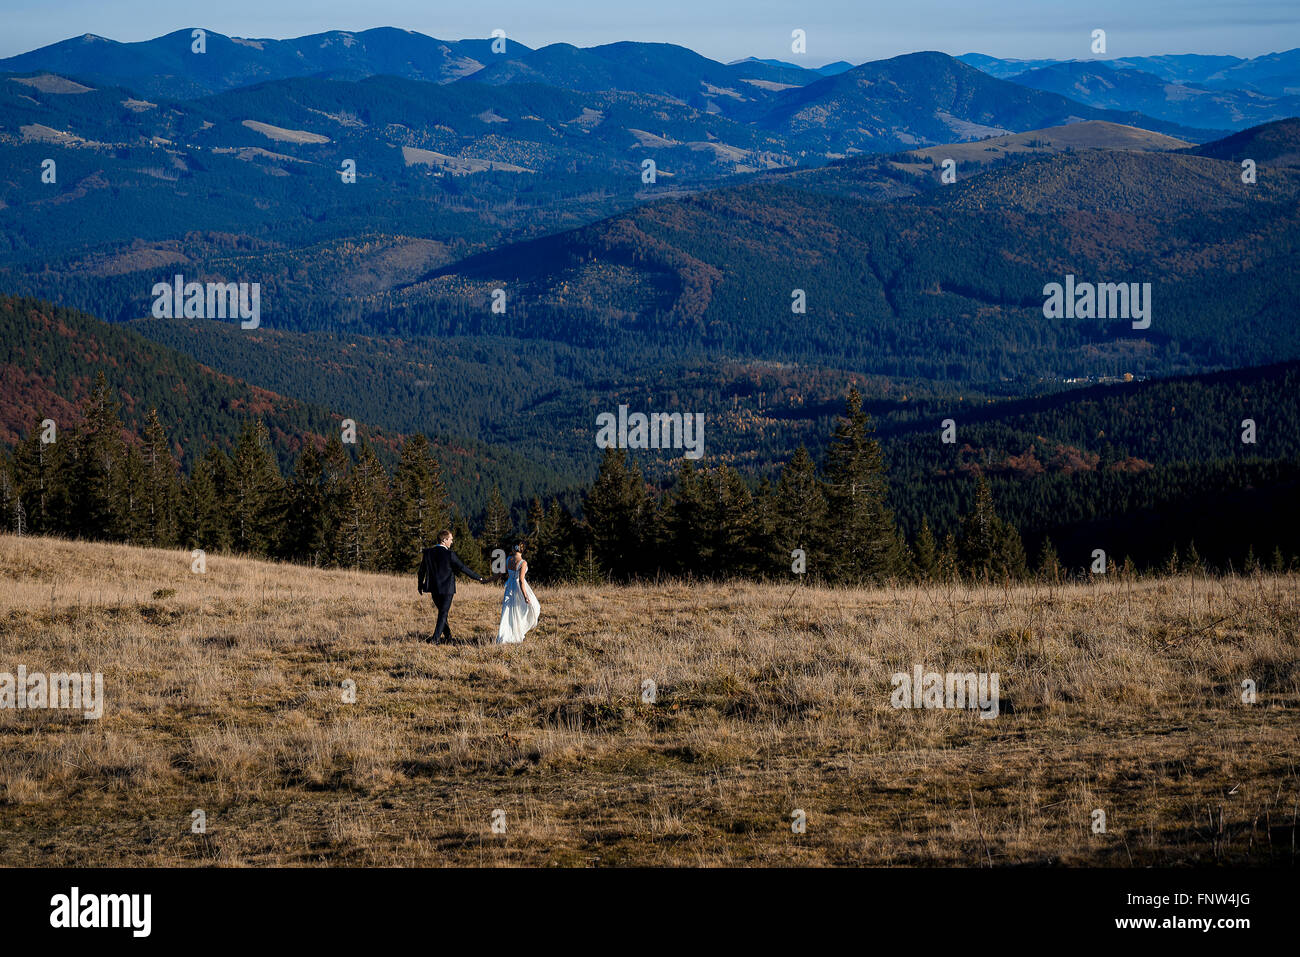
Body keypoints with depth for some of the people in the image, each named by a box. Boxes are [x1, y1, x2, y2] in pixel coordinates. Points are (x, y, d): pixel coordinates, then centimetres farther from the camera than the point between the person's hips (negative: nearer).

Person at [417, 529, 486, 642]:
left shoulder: (428, 553, -1)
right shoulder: (449, 554, -15)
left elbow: (422, 571, 7)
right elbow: (463, 568, -13)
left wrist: (420, 586, 21)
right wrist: (478, 578, -5)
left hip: (434, 589, 5)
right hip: (447, 589, -5)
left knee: (442, 612, 19)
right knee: (443, 613, 4)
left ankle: (448, 636, 27)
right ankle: (435, 638, -1)